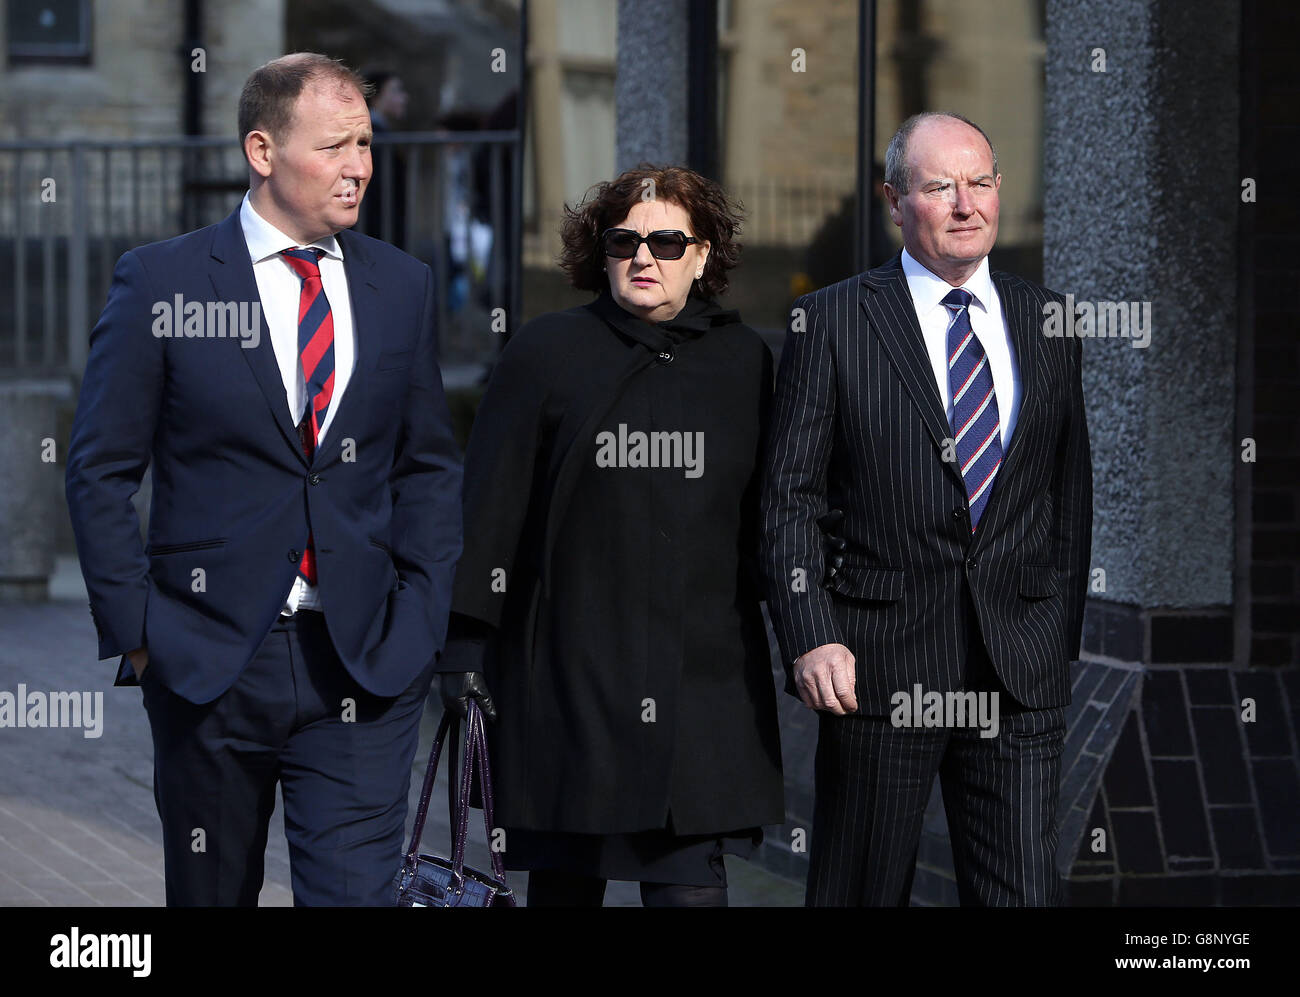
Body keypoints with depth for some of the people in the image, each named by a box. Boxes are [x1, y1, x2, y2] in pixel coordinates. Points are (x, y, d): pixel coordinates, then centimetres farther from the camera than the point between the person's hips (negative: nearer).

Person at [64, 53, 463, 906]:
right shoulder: (162, 282, -3)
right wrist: (136, 629, -5)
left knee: (355, 891, -8)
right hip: (207, 661, -1)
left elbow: (430, 466, 14)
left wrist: (422, 613, 4)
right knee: (210, 893, 11)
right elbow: (101, 471, 0)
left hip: (364, 663, 1)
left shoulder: (403, 286, 8)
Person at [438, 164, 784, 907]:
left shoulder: (743, 362, 8)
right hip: (566, 672, -1)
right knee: (565, 880, 6)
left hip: (702, 676, 1)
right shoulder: (546, 354, 3)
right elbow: (490, 510, 2)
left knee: (691, 881, -8)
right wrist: (466, 646, -3)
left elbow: (765, 519, 12)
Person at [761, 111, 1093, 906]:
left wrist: (1063, 640, 12)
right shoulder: (832, 322, 0)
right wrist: (811, 638, -13)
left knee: (1026, 891, -2)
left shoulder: (1046, 323, 11)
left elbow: (1070, 495, 15)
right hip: (878, 663, -2)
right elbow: (791, 497, -3)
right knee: (862, 890, 7)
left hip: (1021, 674, 2)